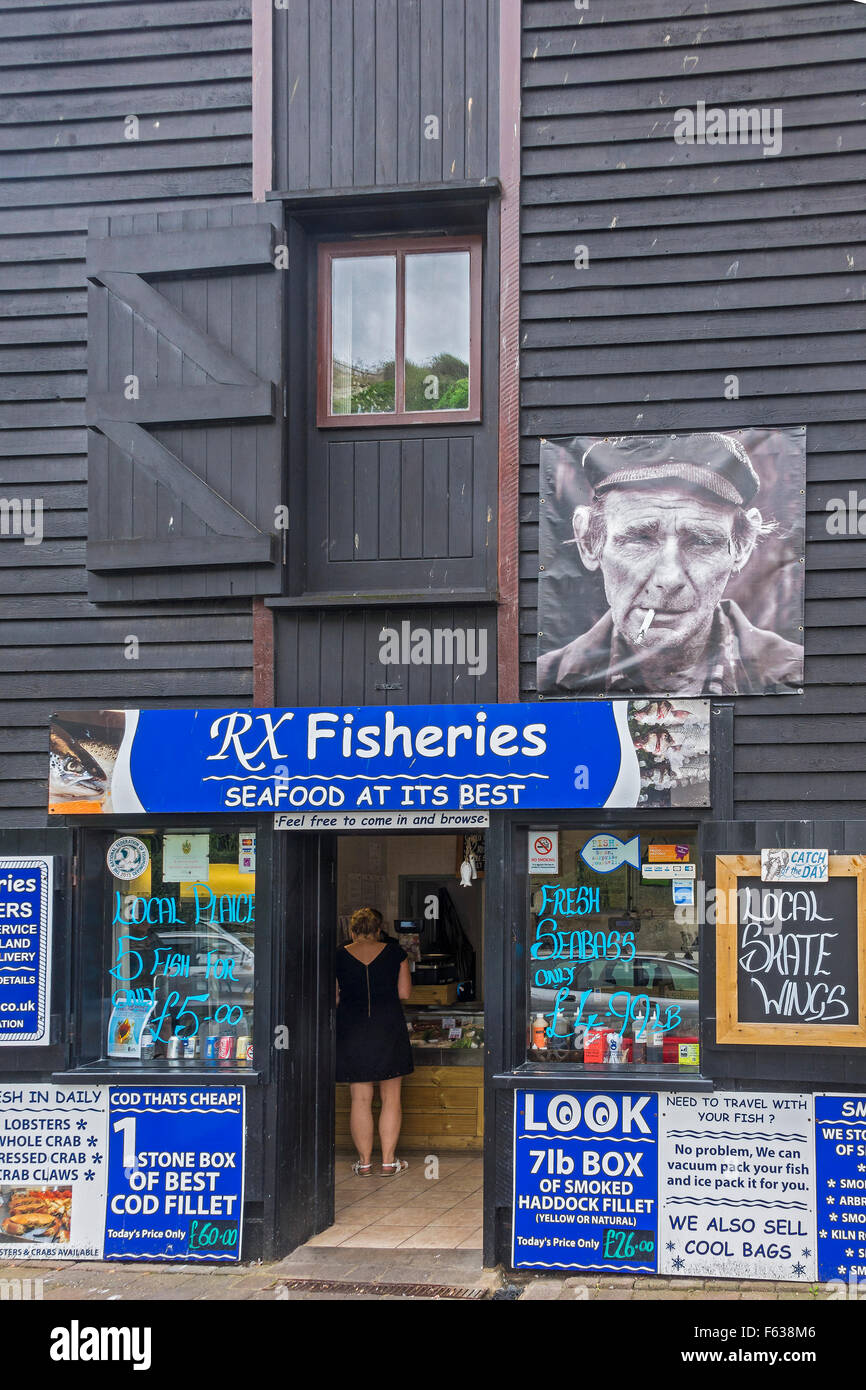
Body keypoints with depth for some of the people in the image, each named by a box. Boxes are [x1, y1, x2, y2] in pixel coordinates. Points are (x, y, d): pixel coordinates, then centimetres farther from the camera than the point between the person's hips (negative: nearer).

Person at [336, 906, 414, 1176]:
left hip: (352, 1031, 0)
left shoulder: (340, 956, 0)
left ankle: (364, 1162, 10)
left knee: (360, 1099, 6)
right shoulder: (394, 952, 0)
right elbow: (404, 992, 2)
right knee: (391, 1098, 7)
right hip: (389, 1029, 0)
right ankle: (389, 1161, 6)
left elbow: (334, 999, 4)